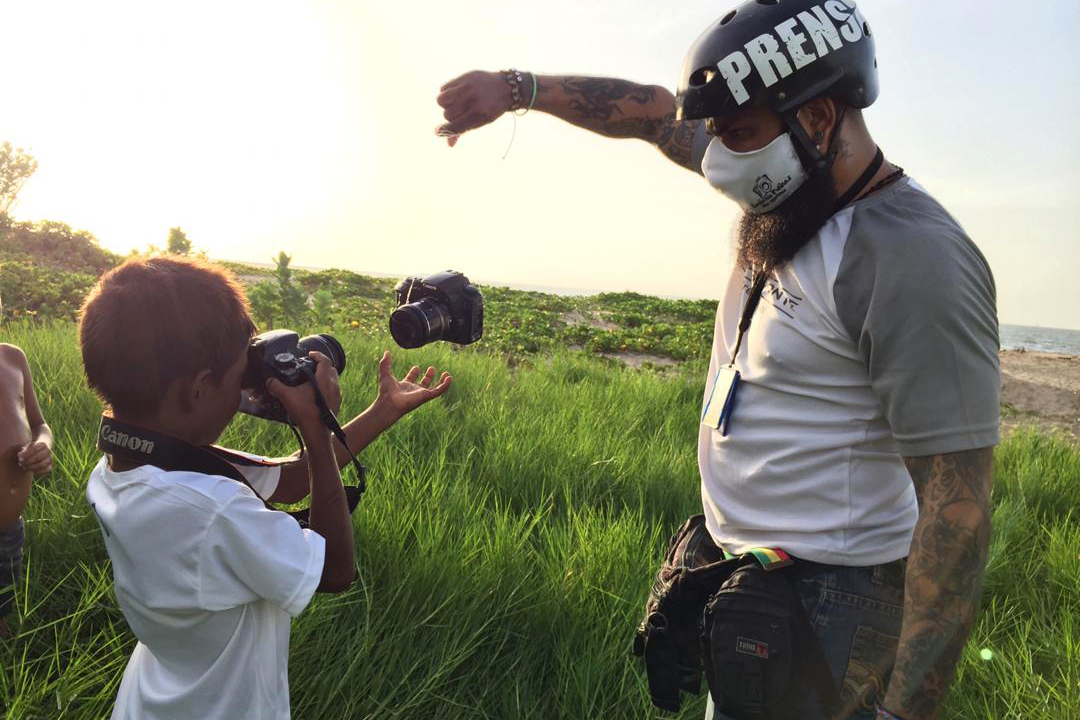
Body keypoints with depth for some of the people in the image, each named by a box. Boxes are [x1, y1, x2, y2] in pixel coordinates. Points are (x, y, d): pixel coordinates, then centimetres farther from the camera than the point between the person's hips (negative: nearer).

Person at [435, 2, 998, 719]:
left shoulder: (915, 262, -25)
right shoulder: (795, 189, 1)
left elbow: (958, 503, -25)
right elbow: (656, 114, 12)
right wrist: (517, 87, 10)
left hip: (825, 604, -8)